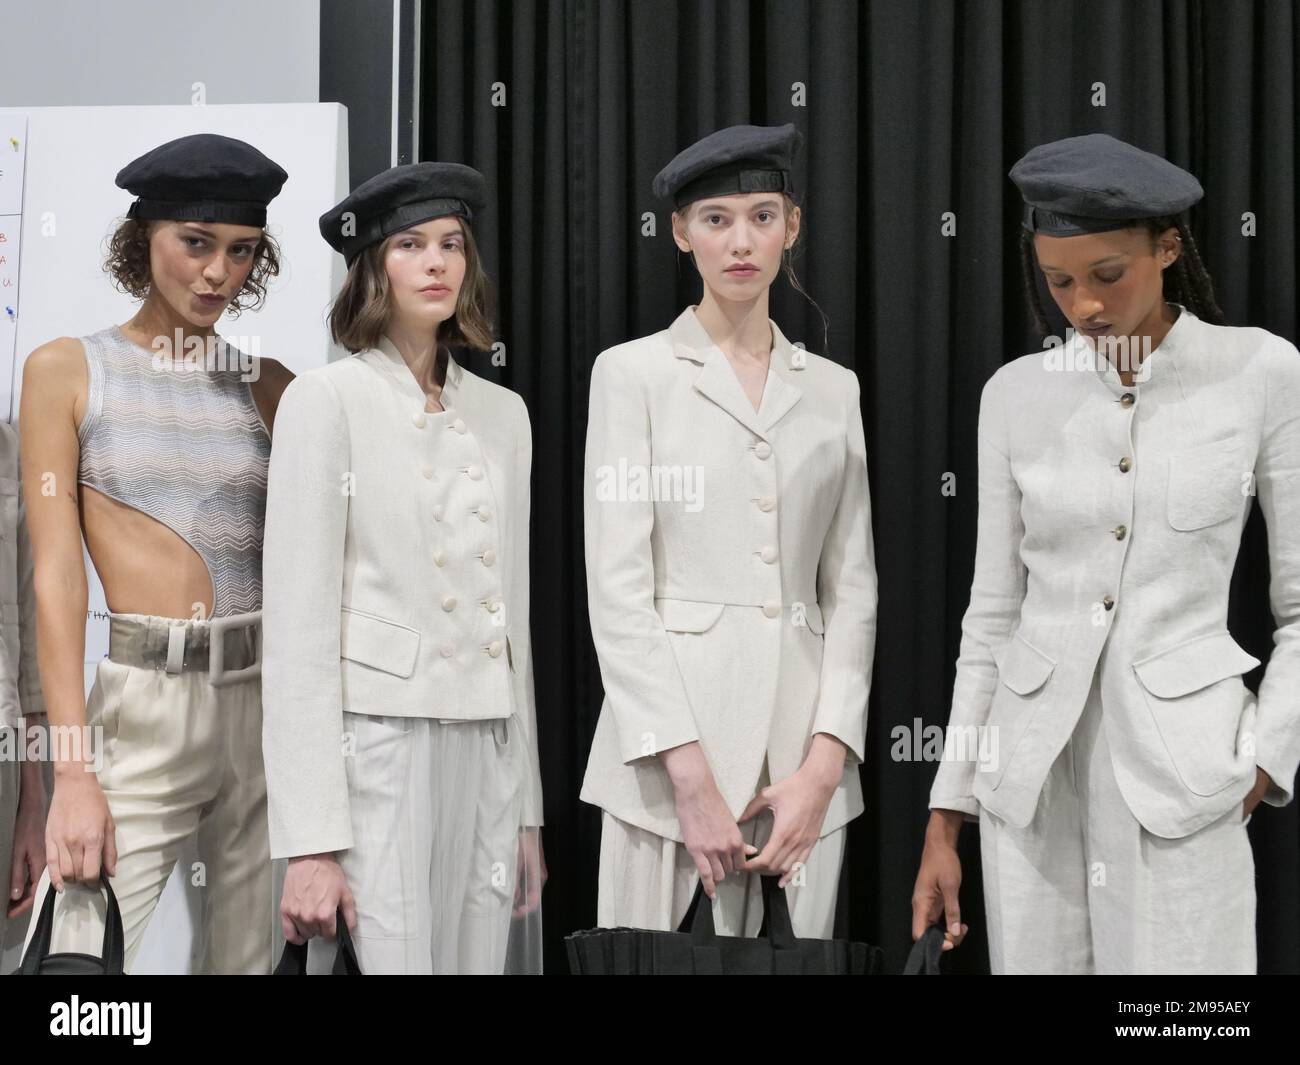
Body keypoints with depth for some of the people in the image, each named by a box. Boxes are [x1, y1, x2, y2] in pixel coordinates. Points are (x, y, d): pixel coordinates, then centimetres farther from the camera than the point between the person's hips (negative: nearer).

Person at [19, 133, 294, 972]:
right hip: (143, 703, -3)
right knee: (90, 948, -9)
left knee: (251, 951, 7)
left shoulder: (270, 387, 10)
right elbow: (58, 577, -3)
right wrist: (74, 771, -10)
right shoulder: (68, 370, 3)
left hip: (269, 698, 3)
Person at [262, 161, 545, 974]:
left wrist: (528, 807, 13)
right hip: (376, 748, -5)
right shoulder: (327, 400, -3)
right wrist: (310, 842, -15)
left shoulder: (503, 413, 14)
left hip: (486, 755, 5)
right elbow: (299, 621, -8)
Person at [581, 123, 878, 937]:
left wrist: (824, 761, -4)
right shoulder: (635, 373, 1)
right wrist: (690, 775, -13)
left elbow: (852, 588, 10)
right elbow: (618, 587, -6)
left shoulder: (833, 388, 13)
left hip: (806, 753, 3)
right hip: (674, 732, -3)